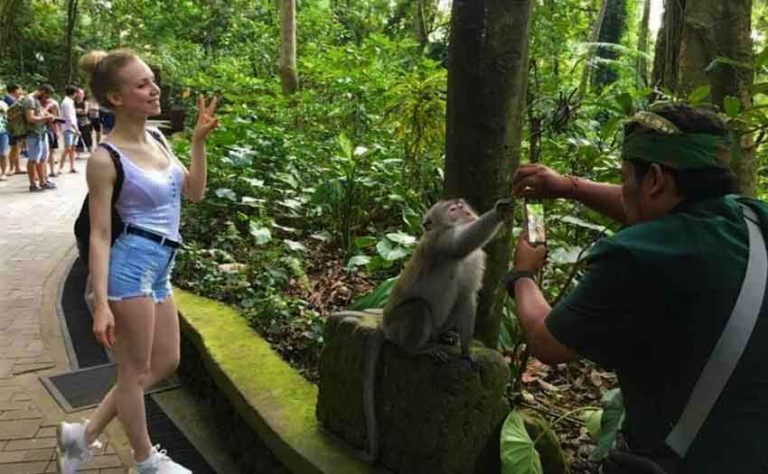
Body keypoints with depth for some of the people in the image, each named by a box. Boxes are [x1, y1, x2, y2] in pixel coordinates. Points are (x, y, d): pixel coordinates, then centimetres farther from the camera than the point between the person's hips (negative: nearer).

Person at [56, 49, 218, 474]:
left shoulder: (158, 142, 8)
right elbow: (99, 235, -15)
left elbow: (194, 191, 15)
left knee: (165, 364, 18)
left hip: (158, 270, 9)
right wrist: (101, 303, -18)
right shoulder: (105, 159, -14)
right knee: (135, 372, 8)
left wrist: (199, 140, 5)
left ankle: (83, 434, 31)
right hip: (131, 266, -9)